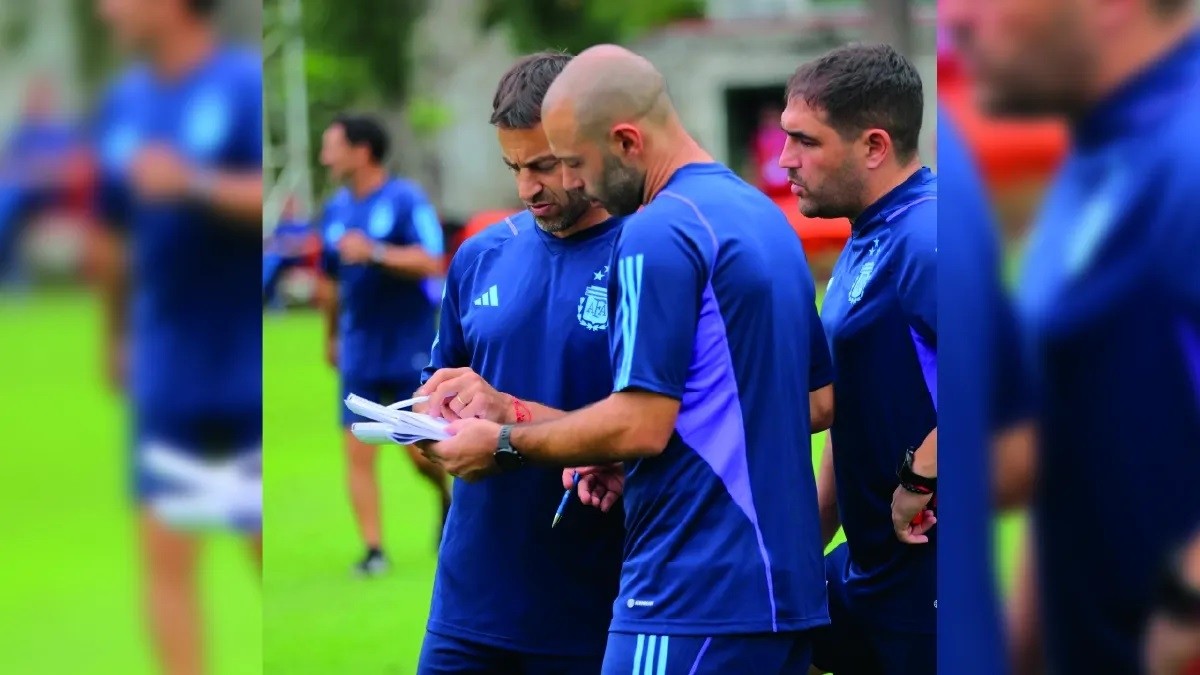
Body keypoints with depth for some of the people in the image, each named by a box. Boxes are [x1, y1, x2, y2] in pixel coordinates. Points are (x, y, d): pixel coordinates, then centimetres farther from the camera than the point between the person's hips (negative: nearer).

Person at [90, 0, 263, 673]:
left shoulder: (251, 85, -11)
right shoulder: (124, 104, 6)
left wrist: (194, 184, -31)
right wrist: (117, 336, 24)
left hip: (254, 375, -5)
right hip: (168, 382, 5)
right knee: (164, 552, 5)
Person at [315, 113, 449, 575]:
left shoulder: (407, 201, -10)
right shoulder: (336, 210, 7)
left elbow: (431, 263, -21)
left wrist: (374, 253, -31)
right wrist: (332, 335, 26)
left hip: (412, 352, -5)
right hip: (360, 356, 5)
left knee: (422, 453, 2)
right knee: (358, 453, -4)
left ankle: (448, 497, 34)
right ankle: (373, 550, 0)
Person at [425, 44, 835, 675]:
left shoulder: (659, 232, -13)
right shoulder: (766, 216, 15)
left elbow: (642, 425, -18)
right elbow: (820, 401, 21)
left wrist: (502, 445, -4)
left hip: (696, 593, -9)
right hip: (788, 585, 9)